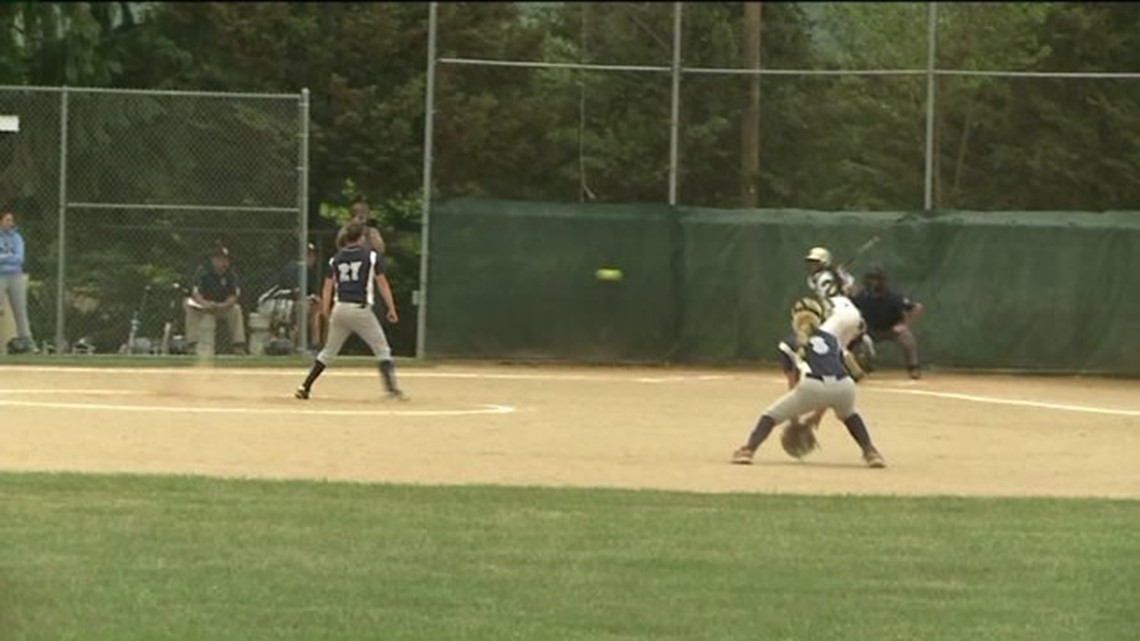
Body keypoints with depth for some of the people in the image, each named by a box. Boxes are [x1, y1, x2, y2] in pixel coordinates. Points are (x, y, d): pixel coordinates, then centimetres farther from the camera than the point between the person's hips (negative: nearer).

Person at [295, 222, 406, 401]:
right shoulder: (371, 256, 0)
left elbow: (327, 288, 10)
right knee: (382, 350, 2)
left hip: (339, 310, 4)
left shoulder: (336, 259, 11)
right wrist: (391, 309, 1)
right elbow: (382, 284, -3)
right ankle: (392, 389, -10)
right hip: (360, 310, -4)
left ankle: (304, 388, 12)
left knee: (329, 351, 15)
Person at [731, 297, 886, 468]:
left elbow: (793, 383, 22)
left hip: (811, 387, -3)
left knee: (771, 415, 15)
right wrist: (819, 413, 36)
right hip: (844, 387, 3)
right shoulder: (832, 339, 31)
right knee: (849, 414, 36)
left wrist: (794, 417, 31)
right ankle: (870, 452, 20)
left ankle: (749, 449, -6)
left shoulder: (789, 344, 23)